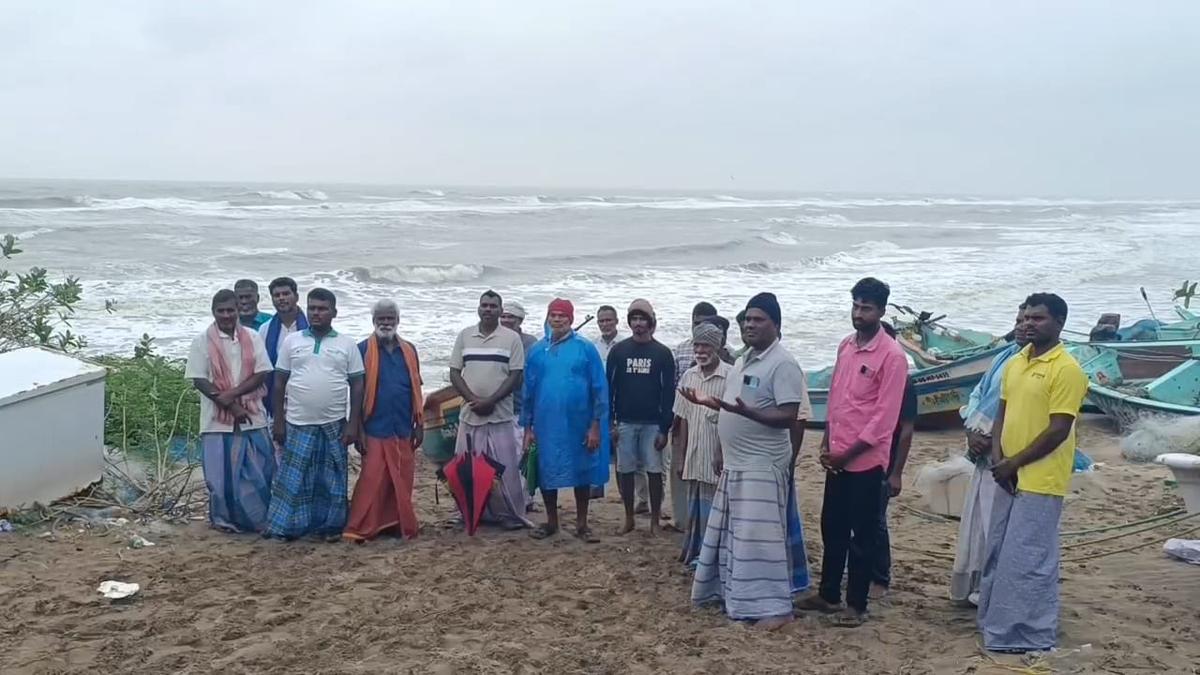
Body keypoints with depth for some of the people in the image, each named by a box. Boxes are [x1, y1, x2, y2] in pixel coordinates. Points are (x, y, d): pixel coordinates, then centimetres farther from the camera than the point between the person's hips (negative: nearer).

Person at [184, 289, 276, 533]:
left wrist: (232, 393, -15)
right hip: (218, 419, -2)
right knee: (221, 475, 4)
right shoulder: (203, 341, -2)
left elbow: (262, 373, -2)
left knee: (258, 472, 6)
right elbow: (199, 380, -6)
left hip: (252, 416, 2)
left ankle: (260, 520, 20)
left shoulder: (252, 338, 3)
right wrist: (229, 405, -14)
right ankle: (225, 520, 20)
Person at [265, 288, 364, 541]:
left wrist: (353, 424, -4)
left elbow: (357, 385, 2)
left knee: (332, 480, 6)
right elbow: (279, 382, 6)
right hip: (297, 424, 0)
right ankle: (285, 526, 12)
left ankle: (330, 526, 17)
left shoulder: (347, 345, 3)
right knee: (293, 478, 2)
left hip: (334, 425, 0)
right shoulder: (291, 341, 5)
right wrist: (278, 421, 2)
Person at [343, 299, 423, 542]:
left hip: (403, 430, 4)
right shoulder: (363, 350, -2)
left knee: (402, 482, 8)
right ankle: (360, 529, 2)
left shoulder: (409, 350, 9)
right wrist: (358, 429, -6)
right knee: (371, 481, -4)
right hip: (375, 430, -4)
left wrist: (419, 425, 10)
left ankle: (401, 524, 20)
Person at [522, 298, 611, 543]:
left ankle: (581, 524, 20)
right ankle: (551, 522, 26)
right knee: (546, 473, 10)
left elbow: (599, 389, -5)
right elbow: (529, 390, 8)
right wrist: (527, 428, 5)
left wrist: (596, 426, -9)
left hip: (579, 425, -2)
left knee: (581, 473, 7)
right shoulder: (537, 351, 4)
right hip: (546, 425, 2)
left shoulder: (586, 349, -4)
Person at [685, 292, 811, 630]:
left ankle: (775, 606, 0)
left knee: (759, 534, -7)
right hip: (735, 463, 9)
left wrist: (746, 411, -33)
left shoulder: (783, 364, -16)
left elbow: (788, 416, -23)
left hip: (762, 465, -9)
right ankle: (733, 591, 28)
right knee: (731, 533, 16)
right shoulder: (745, 360, 14)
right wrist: (710, 402, 12)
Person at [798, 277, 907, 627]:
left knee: (862, 535, 5)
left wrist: (848, 453, -15)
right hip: (837, 458, 7)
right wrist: (827, 444, 7)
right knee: (832, 528, 16)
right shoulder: (845, 346, 8)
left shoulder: (892, 355, -14)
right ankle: (828, 594, 29)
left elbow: (885, 416, -16)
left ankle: (856, 604, 16)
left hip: (866, 460, -7)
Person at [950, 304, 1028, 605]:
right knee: (976, 523, 15)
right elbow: (977, 395, 14)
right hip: (984, 454, 8)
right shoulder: (1005, 357, 11)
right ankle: (974, 585, 28)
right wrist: (973, 431, -2)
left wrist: (992, 438, -17)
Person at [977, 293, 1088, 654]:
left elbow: (1058, 431, -17)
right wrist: (998, 459, -2)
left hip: (1040, 481, -8)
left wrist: (1013, 464, -13)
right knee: (999, 553, 15)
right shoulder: (1015, 363, 11)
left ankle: (1032, 635, 9)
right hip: (1009, 477, 8)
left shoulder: (1067, 369, -13)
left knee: (1028, 559, -3)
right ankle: (996, 621, 28)